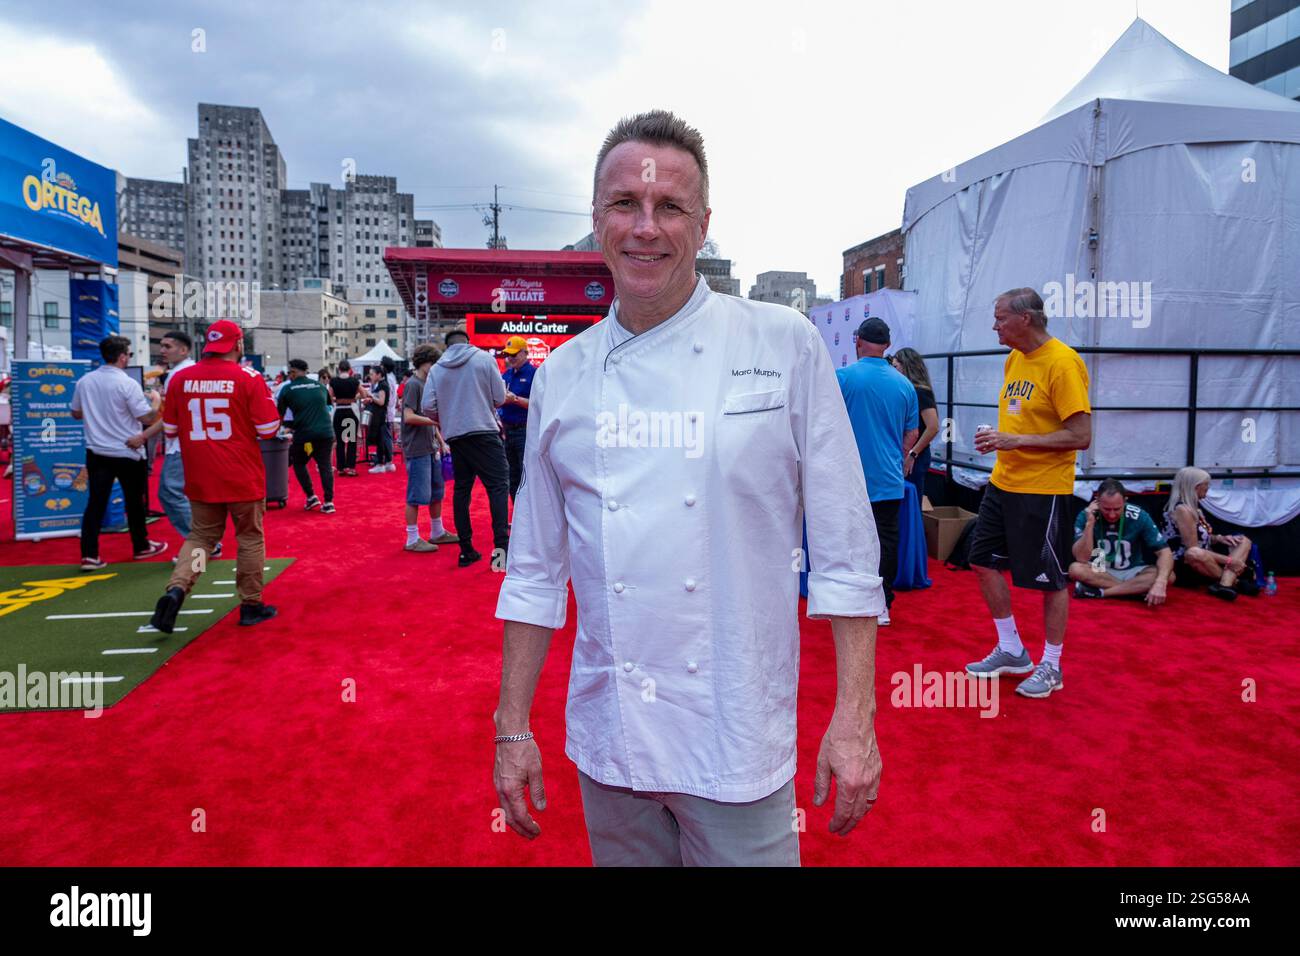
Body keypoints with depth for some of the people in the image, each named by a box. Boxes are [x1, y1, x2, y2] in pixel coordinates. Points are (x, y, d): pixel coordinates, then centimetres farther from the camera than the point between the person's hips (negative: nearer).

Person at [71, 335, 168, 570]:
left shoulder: (84, 381, 2)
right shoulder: (127, 383, -16)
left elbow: (76, 413, 14)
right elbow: (147, 418, -16)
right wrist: (156, 401, 2)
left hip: (96, 452, 4)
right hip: (128, 453, -4)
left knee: (96, 502, 4)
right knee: (134, 501, 11)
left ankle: (89, 555, -2)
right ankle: (141, 547, 25)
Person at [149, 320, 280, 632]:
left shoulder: (180, 379, 1)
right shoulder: (249, 379, -11)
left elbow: (170, 429, 7)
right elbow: (269, 428, -11)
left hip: (200, 478, 3)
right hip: (243, 478, -3)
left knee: (201, 536, 17)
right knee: (249, 538, 11)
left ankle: (176, 588, -5)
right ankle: (251, 606, 19)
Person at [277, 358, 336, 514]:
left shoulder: (288, 388, 3)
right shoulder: (319, 385, 13)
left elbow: (279, 414, 9)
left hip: (304, 434, -3)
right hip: (326, 432, 3)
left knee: (299, 464, 19)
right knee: (325, 466, 8)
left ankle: (311, 497, 12)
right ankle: (328, 502, 1)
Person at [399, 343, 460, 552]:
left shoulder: (427, 384, 15)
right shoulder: (413, 384, -11)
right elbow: (409, 417, -19)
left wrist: (441, 441, 14)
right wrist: (436, 420, -18)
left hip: (431, 448, 9)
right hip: (417, 450, -9)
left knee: (436, 493, 16)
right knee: (417, 496, -4)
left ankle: (438, 532, 27)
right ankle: (412, 539, 4)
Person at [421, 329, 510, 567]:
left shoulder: (437, 369, 6)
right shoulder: (483, 358, -1)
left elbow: (427, 407, 0)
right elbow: (500, 397, -2)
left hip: (455, 437, 4)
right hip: (484, 432, -4)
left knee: (461, 489, 11)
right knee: (498, 485, -2)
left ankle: (466, 549, 12)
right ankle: (501, 545, -14)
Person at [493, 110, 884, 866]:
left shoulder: (785, 345, -7)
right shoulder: (564, 375, 2)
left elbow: (845, 550, -6)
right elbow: (536, 569, 7)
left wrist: (856, 718, -8)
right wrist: (512, 728, 7)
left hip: (740, 744, -3)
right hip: (607, 742, 3)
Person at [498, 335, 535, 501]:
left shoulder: (534, 373, -7)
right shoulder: (506, 374, 15)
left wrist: (515, 399, -20)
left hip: (526, 431, -7)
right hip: (507, 430, 7)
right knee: (512, 478, 12)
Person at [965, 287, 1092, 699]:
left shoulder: (1063, 362, -16)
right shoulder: (1014, 359, 10)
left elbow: (1080, 435, -20)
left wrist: (1016, 441, -23)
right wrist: (997, 440, 2)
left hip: (1044, 489, -9)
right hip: (1003, 482, 9)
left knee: (1050, 579, 3)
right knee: (984, 561, 12)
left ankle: (1050, 666, 20)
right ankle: (1011, 651, 27)